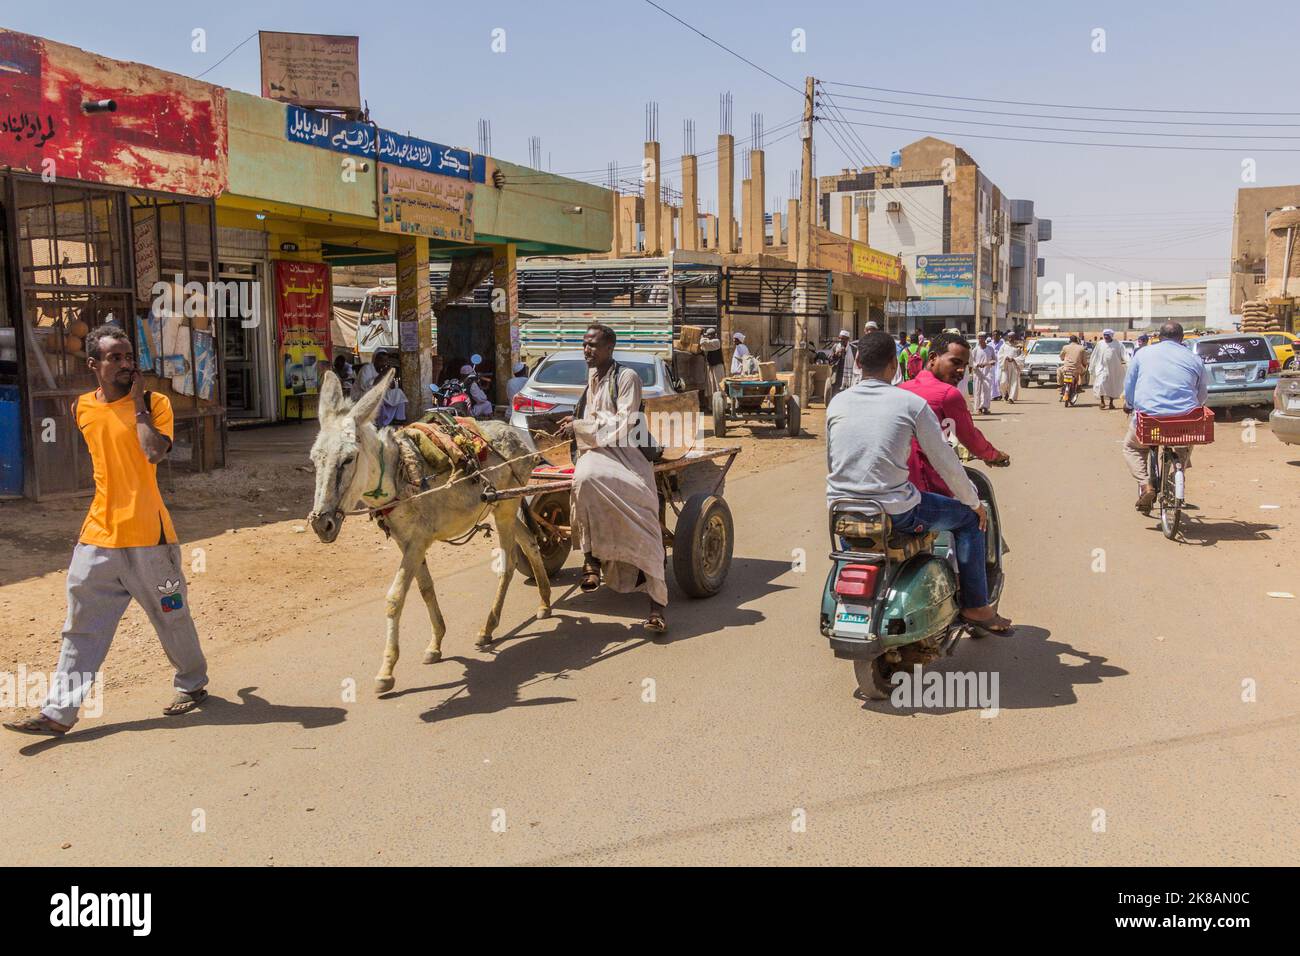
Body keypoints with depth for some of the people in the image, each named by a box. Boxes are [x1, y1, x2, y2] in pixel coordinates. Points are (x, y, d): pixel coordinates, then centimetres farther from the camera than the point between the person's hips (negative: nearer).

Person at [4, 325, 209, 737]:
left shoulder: (155, 403, -7)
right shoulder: (82, 408, 8)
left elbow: (155, 453, -23)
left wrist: (138, 401, -16)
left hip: (148, 536, -4)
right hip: (98, 536, 4)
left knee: (171, 617, 9)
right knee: (81, 625, 6)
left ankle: (192, 684, 29)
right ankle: (59, 712, 11)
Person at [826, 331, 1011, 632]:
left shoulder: (837, 403, 3)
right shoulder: (912, 403, -7)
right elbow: (944, 461, -2)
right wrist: (975, 503, 14)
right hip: (894, 512, -5)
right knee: (968, 517, 19)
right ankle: (976, 606, 23)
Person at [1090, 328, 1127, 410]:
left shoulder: (1117, 345, -2)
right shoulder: (1100, 344, 0)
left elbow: (1124, 354, -10)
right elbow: (1094, 357, 4)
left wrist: (1129, 363, -25)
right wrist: (1091, 368, 6)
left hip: (1114, 369, 0)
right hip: (1102, 368, 0)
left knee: (1113, 386, 7)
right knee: (1101, 384, -13)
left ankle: (1111, 402, 20)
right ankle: (1102, 402, 1)